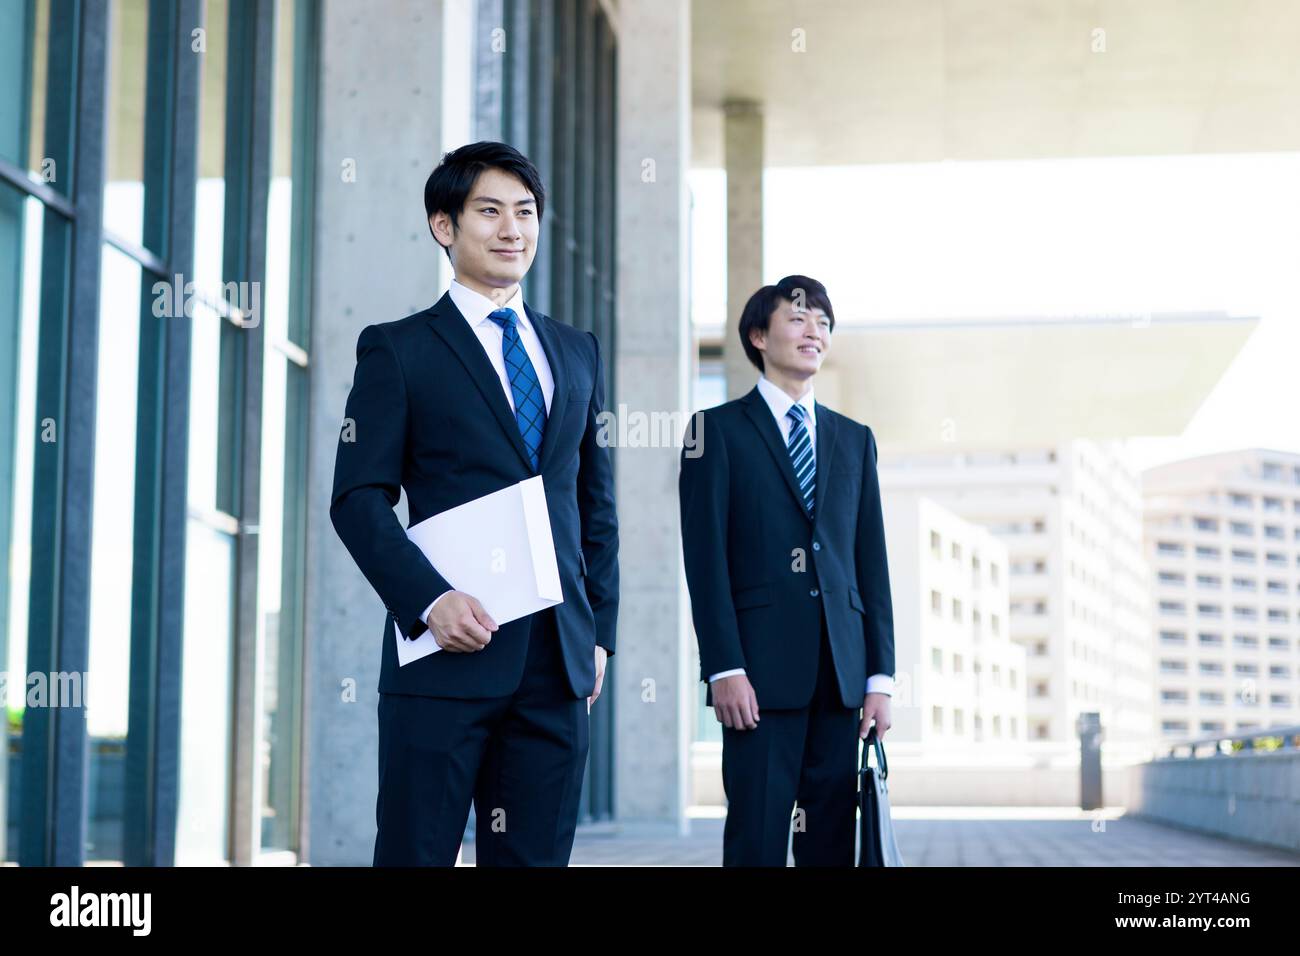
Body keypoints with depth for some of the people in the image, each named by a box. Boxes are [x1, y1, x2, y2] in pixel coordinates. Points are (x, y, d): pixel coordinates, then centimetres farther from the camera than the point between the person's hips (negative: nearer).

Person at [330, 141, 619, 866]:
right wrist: (429, 601, -16)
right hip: (449, 646, -4)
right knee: (416, 852, -2)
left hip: (557, 662, 4)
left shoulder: (577, 352, 18)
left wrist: (601, 631, 11)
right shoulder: (397, 350, 4)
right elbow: (359, 498, -3)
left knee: (537, 854, 6)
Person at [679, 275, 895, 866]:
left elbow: (872, 562, 13)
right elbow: (706, 559, -4)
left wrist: (880, 676, 6)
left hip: (841, 672, 4)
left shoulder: (855, 440, 17)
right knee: (757, 839, -4)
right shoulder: (718, 430, 3)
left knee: (833, 840, 5)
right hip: (762, 670, -4)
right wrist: (725, 668, -12)